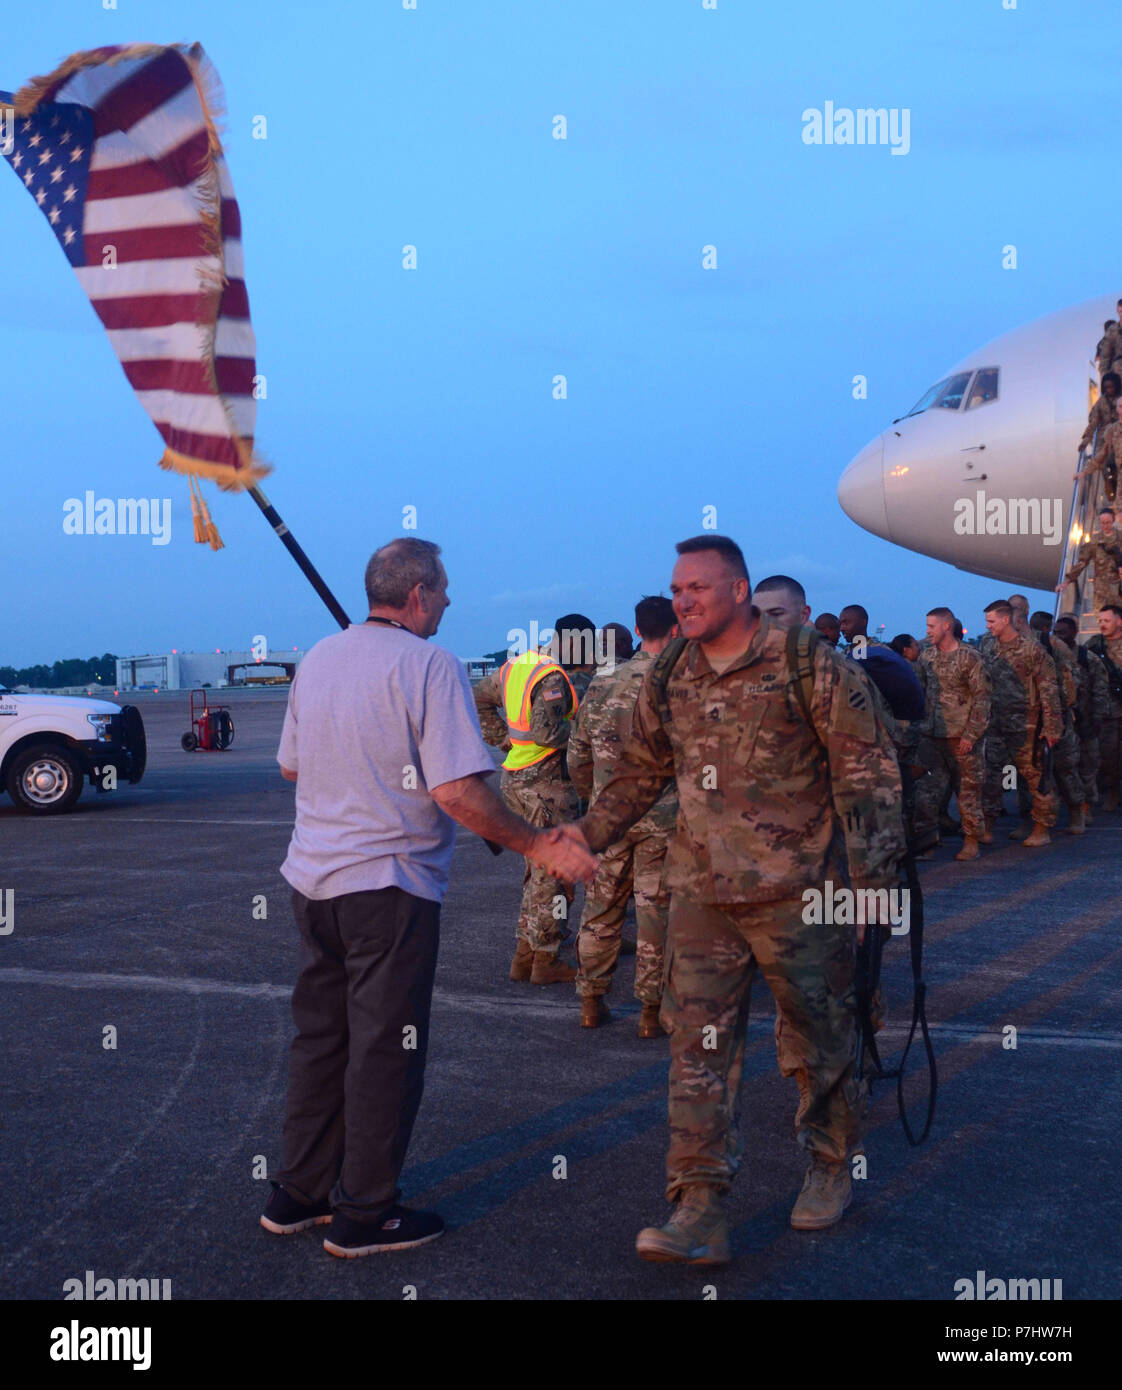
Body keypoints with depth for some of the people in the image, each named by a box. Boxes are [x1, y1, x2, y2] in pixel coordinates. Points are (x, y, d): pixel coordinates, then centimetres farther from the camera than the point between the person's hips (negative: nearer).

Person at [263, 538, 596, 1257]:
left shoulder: (318, 657, 8)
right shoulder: (430, 665, -15)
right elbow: (457, 791, -22)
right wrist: (538, 846, -13)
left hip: (313, 877, 7)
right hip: (389, 885, -7)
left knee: (319, 1036, 17)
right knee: (385, 1048, 3)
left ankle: (299, 1193, 27)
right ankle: (366, 1213, 12)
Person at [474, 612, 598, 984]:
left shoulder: (516, 667, 10)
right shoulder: (555, 679, -18)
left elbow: (479, 699, 20)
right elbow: (546, 731, -27)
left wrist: (504, 738, 16)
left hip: (515, 779, 9)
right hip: (548, 783, -9)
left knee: (537, 869, 18)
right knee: (553, 873, 0)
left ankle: (524, 957, 22)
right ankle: (546, 961, 6)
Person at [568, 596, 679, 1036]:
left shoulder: (602, 684, 5)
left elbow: (577, 756, 11)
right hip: (662, 818, -4)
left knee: (600, 909, 14)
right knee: (655, 910, 4)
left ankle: (591, 1001, 22)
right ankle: (651, 1010, 9)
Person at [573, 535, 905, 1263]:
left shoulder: (807, 665, -9)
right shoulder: (669, 677, 7)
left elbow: (867, 769, -7)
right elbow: (639, 772, 19)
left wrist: (872, 876, -9)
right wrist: (584, 838, 9)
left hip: (797, 894, -4)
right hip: (702, 895, 4)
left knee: (821, 1040, 11)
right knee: (699, 1050, 0)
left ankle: (832, 1166, 34)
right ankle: (701, 1210, 2)